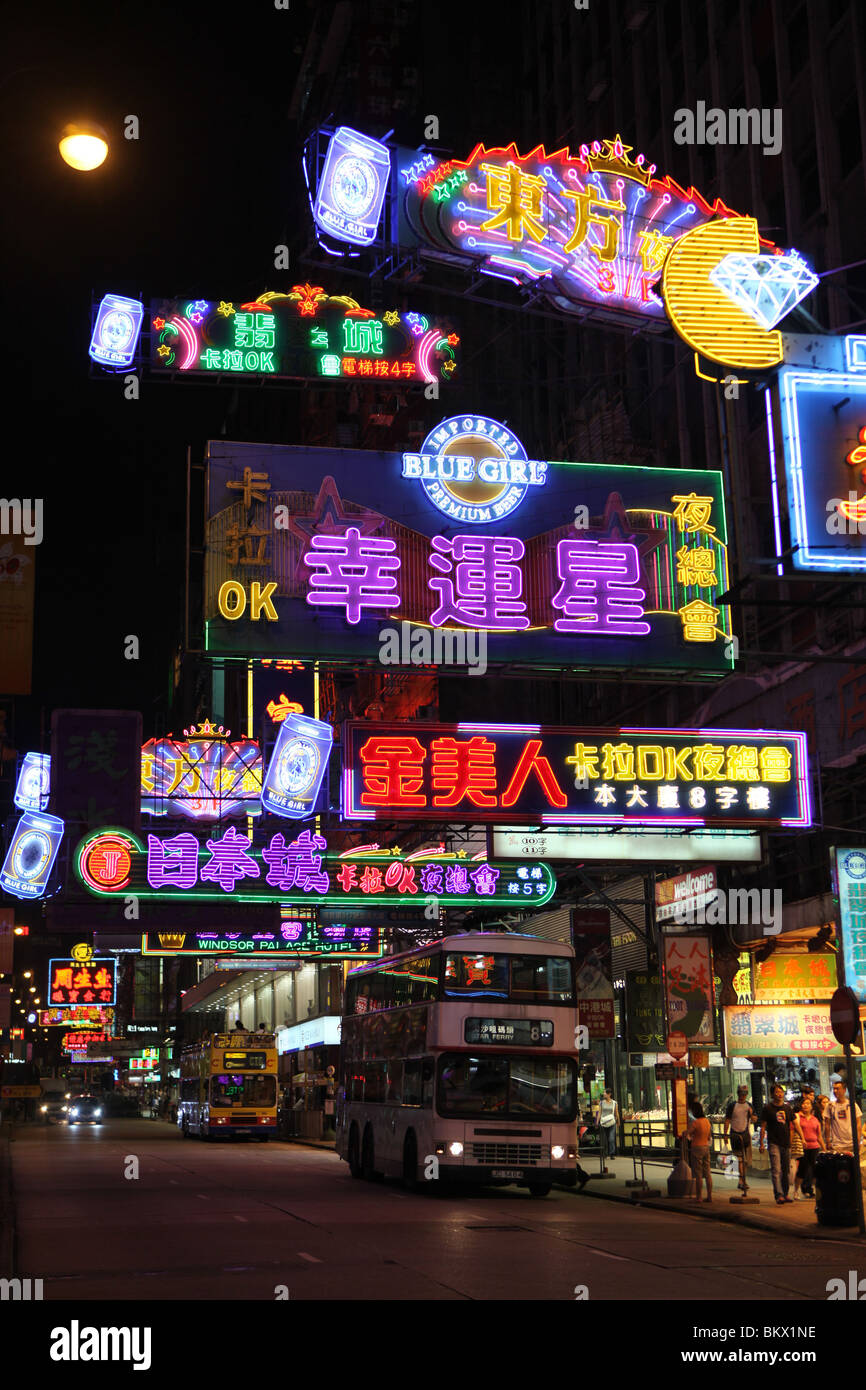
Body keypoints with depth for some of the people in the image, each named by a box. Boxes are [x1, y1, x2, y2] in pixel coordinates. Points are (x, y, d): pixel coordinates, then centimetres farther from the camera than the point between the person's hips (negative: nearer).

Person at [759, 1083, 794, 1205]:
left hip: (786, 1143, 5)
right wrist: (761, 1143, -6)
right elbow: (763, 1127, -1)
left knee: (785, 1170, 11)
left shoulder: (787, 1108, 11)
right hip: (774, 1143, -5)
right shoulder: (767, 1109, -1)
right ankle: (779, 1196, -20)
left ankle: (785, 1194, 22)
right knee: (776, 1170, -13)